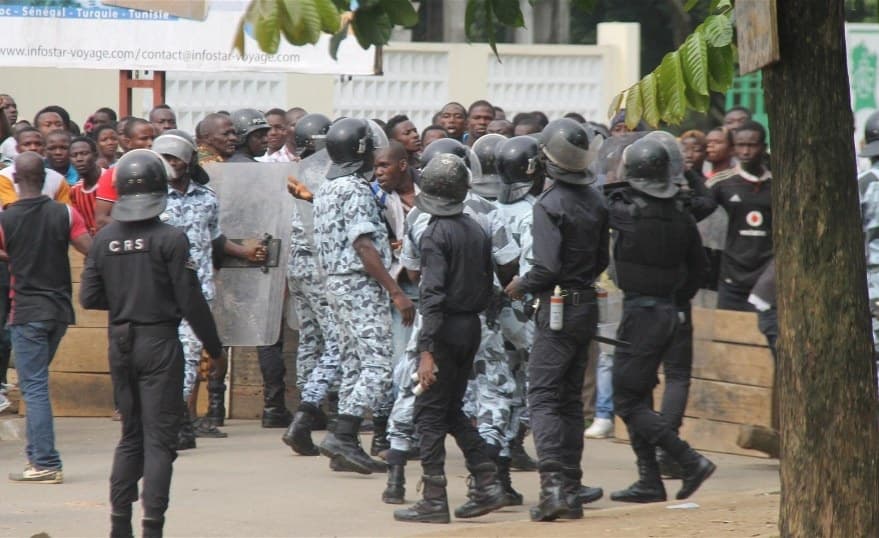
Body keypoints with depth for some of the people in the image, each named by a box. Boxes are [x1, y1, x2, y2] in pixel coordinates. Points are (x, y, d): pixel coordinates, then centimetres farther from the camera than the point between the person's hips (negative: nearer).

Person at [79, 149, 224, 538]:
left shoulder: (104, 239, -1)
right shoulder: (170, 239, -13)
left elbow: (89, 297, 3)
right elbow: (191, 301, -11)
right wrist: (214, 347, 0)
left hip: (120, 343, 5)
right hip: (159, 344, -5)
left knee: (131, 435, 16)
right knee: (159, 439, -1)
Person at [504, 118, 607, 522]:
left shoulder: (550, 204, -16)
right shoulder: (594, 202, 7)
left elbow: (547, 267, -20)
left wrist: (521, 286, -4)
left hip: (559, 307, -7)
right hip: (587, 305, 7)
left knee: (543, 397, -6)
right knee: (570, 398, 15)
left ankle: (554, 484, -19)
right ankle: (570, 487, 16)